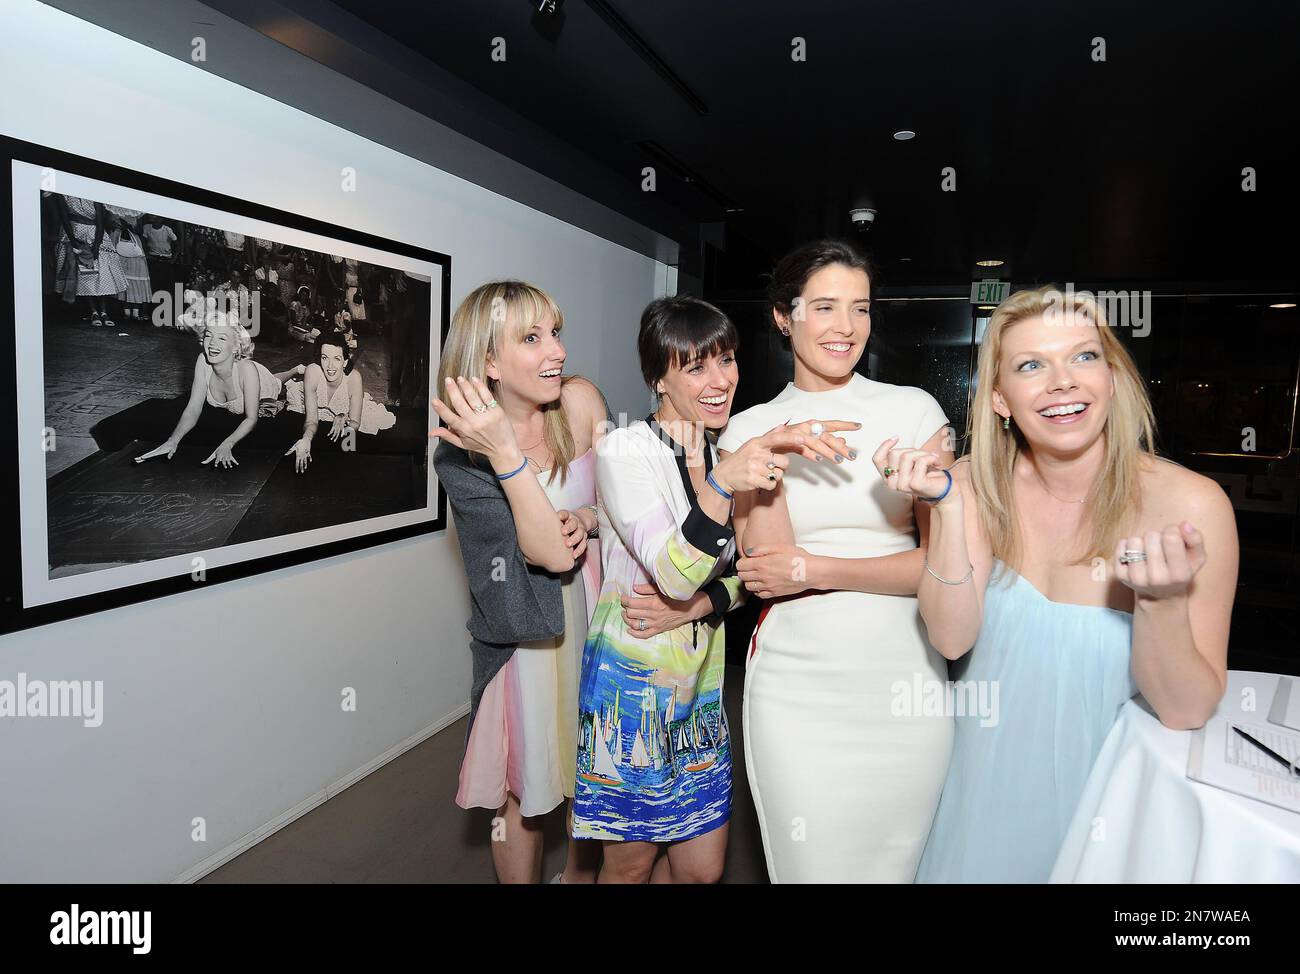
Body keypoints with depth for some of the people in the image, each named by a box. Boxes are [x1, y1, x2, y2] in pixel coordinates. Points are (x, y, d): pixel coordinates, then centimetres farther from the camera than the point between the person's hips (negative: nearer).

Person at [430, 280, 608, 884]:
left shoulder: (581, 401, -11)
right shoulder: (459, 454, -18)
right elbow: (550, 553, -27)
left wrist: (585, 518, -20)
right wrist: (505, 453, -37)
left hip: (595, 606, 4)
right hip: (525, 630, -3)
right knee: (523, 793, 11)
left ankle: (580, 873, 47)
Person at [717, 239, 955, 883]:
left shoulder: (914, 410, 0)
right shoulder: (749, 429, 3)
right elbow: (762, 568, -7)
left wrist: (810, 570, -12)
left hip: (905, 680, 0)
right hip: (795, 685, 0)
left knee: (897, 864, 14)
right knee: (808, 868, 8)